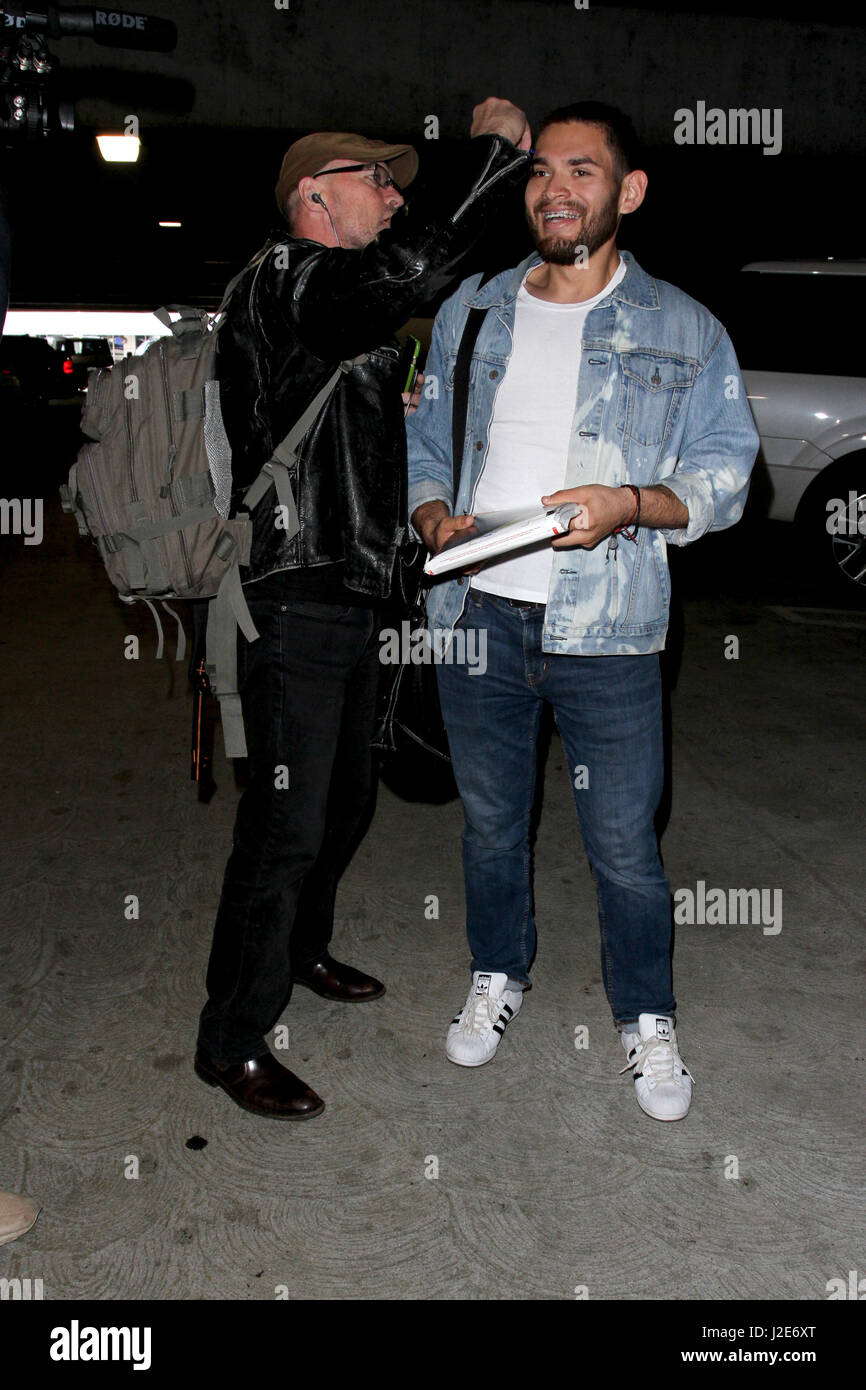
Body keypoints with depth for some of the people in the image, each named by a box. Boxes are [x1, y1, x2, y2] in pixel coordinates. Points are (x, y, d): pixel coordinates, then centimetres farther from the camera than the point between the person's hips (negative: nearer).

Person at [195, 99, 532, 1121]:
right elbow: (410, 267, -30)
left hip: (352, 598, 10)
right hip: (295, 604, -10)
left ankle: (300, 951, 42)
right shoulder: (282, 281, -12)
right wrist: (493, 150, -19)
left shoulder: (351, 317, 20)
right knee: (287, 825, -6)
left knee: (346, 796, 21)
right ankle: (233, 1043, 9)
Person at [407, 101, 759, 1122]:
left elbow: (723, 477, 1)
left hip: (606, 628, -2)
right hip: (478, 613, 3)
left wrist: (630, 504, -19)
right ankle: (498, 975, 40)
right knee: (489, 819, 17)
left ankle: (647, 1019, 28)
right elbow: (424, 440, 16)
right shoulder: (471, 312, 11)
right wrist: (433, 513, -6)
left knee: (625, 847, 4)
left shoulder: (685, 331, 3)